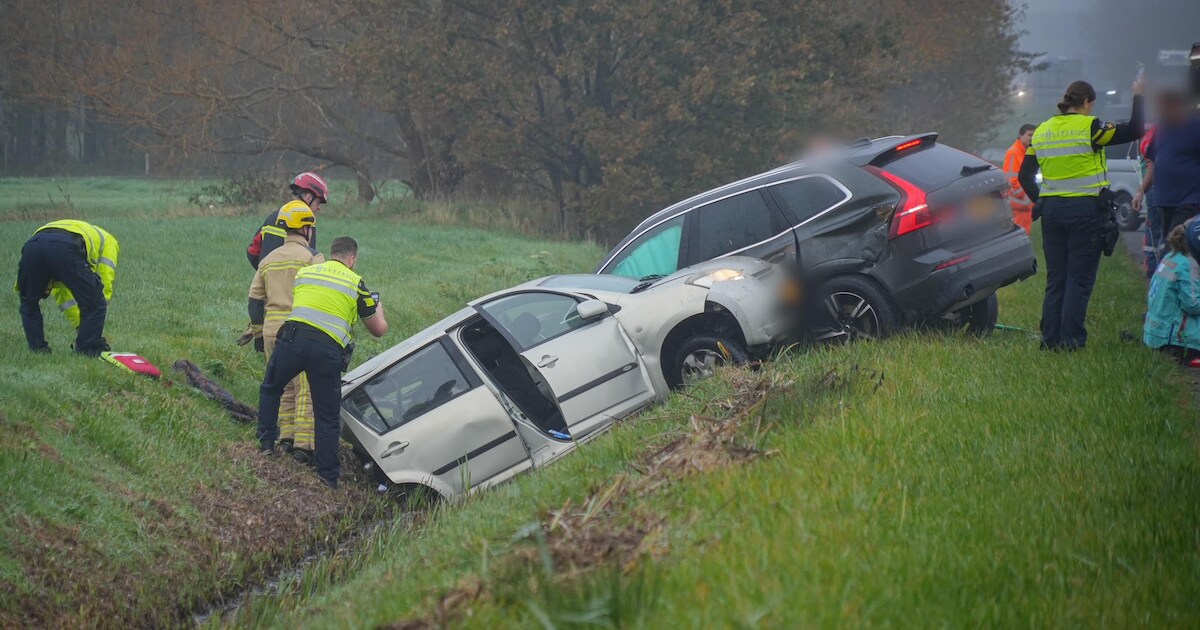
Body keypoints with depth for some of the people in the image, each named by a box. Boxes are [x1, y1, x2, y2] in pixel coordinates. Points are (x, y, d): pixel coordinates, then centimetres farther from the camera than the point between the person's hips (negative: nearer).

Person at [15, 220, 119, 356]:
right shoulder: (108, 242, 35)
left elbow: (61, 293, 48)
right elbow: (105, 288, 28)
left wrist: (79, 326, 49)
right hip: (64, 250, -5)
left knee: (29, 304, 31)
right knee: (94, 305, 11)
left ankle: (38, 350, 28)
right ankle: (86, 352, 16)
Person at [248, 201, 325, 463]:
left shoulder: (268, 260, 16)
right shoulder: (311, 257, -4)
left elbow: (255, 301, 17)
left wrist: (258, 334, 24)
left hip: (272, 332, 6)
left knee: (283, 387, 17)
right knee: (307, 390, -5)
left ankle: (286, 436, 15)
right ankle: (303, 443, -9)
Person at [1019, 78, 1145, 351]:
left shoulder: (1041, 132, 8)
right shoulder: (1089, 127, -10)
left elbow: (1024, 176, 11)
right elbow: (1135, 130, -9)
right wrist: (1138, 97, 2)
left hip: (1052, 210, 5)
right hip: (1086, 210, -5)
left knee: (1055, 279, 12)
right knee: (1080, 279, -1)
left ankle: (1050, 339, 10)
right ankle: (1071, 340, -4)